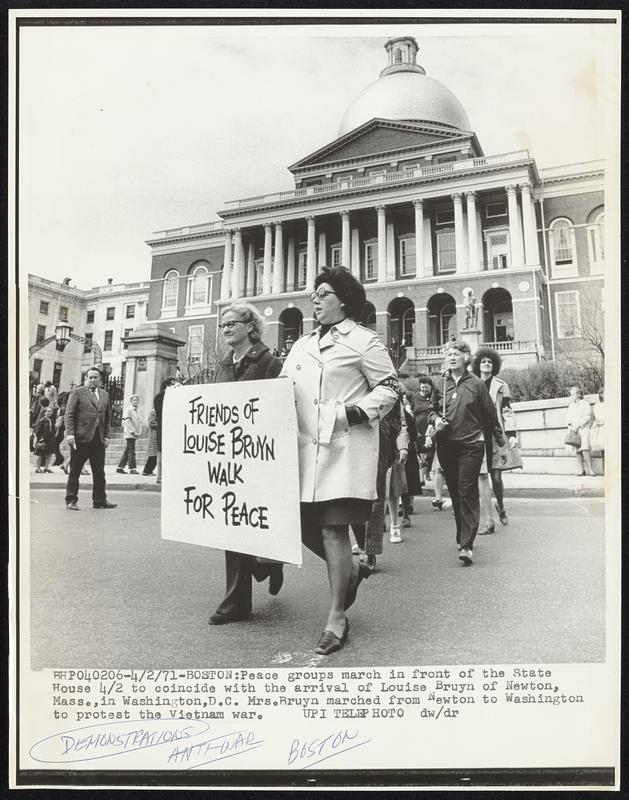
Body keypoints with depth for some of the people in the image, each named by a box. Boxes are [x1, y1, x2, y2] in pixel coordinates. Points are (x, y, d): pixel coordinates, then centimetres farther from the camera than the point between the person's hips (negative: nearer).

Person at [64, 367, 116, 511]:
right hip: (81, 438, -5)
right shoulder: (77, 393, 1)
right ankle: (71, 500, 11)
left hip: (99, 439, 5)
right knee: (75, 471, 3)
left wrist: (106, 435, 10)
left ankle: (100, 500, 14)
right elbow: (69, 415, -4)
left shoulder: (105, 395, 16)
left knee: (99, 472, 7)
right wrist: (70, 433, -13)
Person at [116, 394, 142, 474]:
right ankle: (132, 469, -9)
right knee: (131, 451, -9)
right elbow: (127, 422, -13)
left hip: (135, 434, 8)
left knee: (127, 451, 11)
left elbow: (140, 422, 20)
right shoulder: (128, 410, -6)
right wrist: (133, 432, -17)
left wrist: (140, 432, 6)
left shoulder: (137, 411, 18)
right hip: (129, 433, -8)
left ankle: (120, 467, 17)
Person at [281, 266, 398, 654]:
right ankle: (352, 570, 35)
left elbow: (389, 387, 0)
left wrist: (361, 411, -14)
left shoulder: (363, 341, 2)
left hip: (345, 447, -6)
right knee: (305, 526, 6)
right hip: (307, 447, 7)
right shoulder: (302, 345, 20)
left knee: (333, 529, -6)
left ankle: (337, 619, 8)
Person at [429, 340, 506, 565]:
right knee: (455, 493, 12)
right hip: (446, 446, 4)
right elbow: (432, 410, 20)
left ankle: (466, 545, -10)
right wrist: (436, 419, -3)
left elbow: (490, 415, 5)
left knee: (468, 493, -9)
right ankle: (462, 536, 28)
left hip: (471, 445, -4)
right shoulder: (441, 385, 8)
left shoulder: (476, 384, 0)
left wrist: (501, 442, 9)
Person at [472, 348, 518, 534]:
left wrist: (512, 433, -7)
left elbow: (507, 410, 3)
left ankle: (501, 507, 31)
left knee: (496, 476, 0)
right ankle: (487, 521, -1)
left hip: (496, 434, -1)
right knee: (482, 476, -5)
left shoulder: (500, 385, 8)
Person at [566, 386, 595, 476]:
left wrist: (577, 426, -16)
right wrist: (570, 425, -5)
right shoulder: (571, 406, 19)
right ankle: (581, 469, 4)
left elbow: (587, 417, -10)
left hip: (583, 429, -6)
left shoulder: (585, 404, 0)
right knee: (577, 450, 0)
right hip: (574, 431, 6)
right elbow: (568, 417, 15)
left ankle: (590, 469, -16)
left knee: (584, 448, -19)